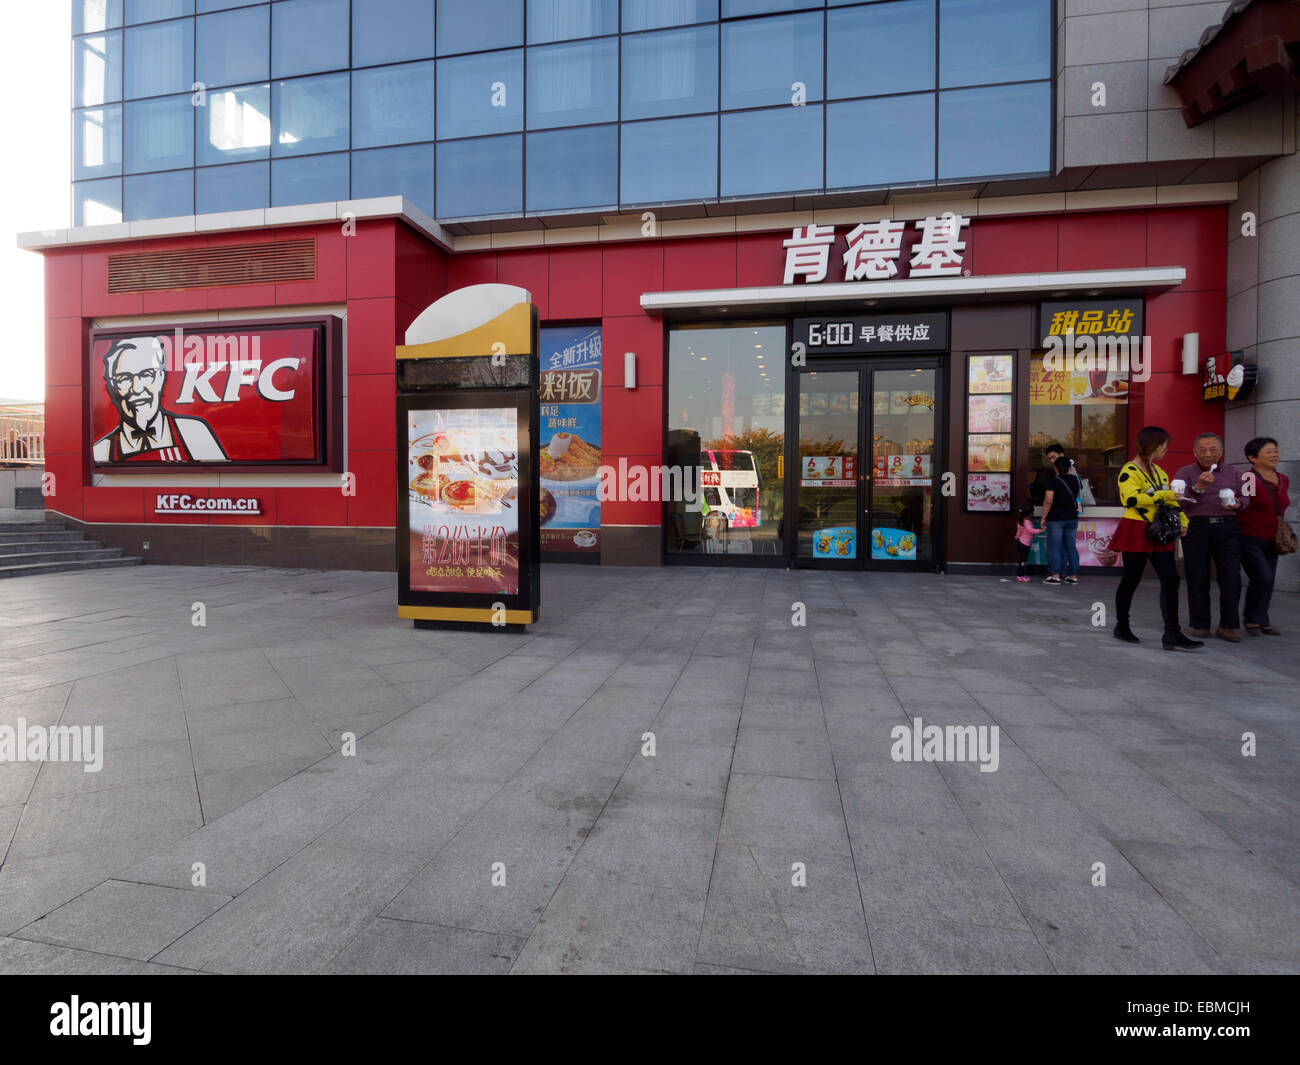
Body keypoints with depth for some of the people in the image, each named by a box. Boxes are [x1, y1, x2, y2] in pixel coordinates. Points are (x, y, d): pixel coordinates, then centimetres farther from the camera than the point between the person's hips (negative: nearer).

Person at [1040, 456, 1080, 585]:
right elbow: (1076, 497, 21)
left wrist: (1044, 517, -9)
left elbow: (1048, 501, -15)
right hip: (1072, 518, 6)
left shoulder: (1053, 481, -10)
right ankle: (1073, 575, 12)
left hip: (1056, 518, -6)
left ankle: (1055, 575, -4)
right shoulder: (1074, 480, 7)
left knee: (1054, 546, -2)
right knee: (1071, 547, 10)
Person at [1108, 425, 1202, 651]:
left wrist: (1181, 520, 13)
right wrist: (1162, 495, -24)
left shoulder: (1159, 471, 18)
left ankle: (1172, 634, -2)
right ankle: (1122, 627, 17)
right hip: (1136, 531, -8)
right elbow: (1132, 499, -24)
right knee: (1131, 579, 1)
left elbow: (1170, 500, 25)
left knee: (1171, 579, -2)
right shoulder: (1129, 471, -9)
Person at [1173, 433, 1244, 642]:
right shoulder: (1184, 473, 5)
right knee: (1198, 579, 1)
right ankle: (1200, 625, 10)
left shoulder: (1232, 474, 16)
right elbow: (1179, 502, -7)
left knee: (1231, 578, -4)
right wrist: (1198, 487, -22)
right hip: (1196, 528, -2)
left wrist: (1237, 504, -3)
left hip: (1227, 527, 3)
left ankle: (1228, 626, 5)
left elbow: (1244, 497, 19)